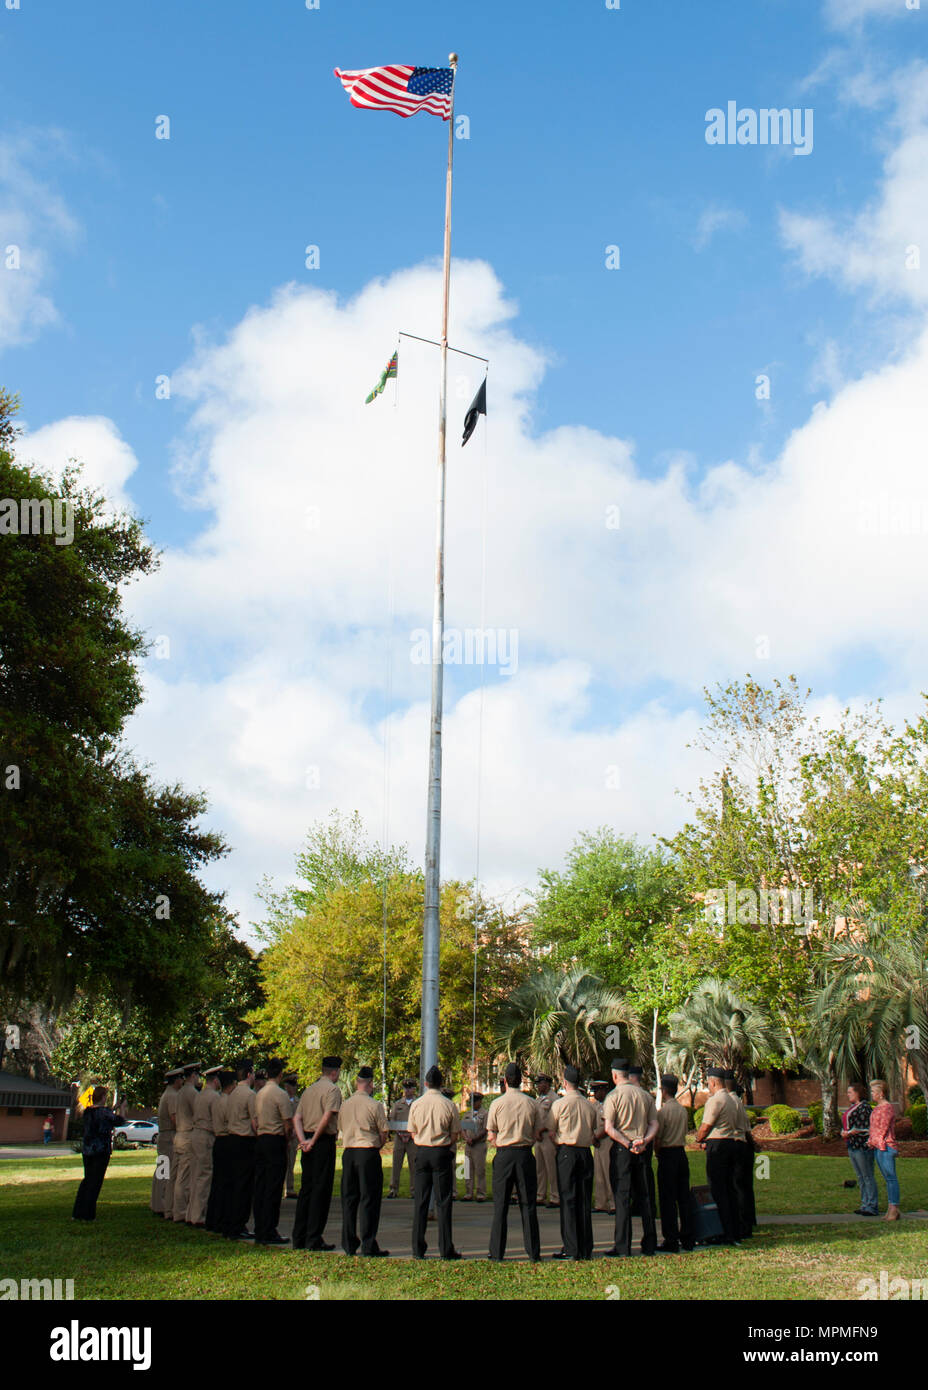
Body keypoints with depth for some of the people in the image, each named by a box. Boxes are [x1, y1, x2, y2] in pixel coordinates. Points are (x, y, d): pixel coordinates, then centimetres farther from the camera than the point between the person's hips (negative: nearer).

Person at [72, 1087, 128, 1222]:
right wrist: (122, 1107, 12)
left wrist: (116, 1109, 25)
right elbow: (120, 1121, -4)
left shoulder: (87, 1111, 6)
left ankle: (77, 1213, 19)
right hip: (101, 1150, -7)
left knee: (87, 1179, 18)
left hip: (86, 1149, 7)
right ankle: (87, 1215, 3)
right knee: (95, 1182, 1)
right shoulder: (104, 1111, -16)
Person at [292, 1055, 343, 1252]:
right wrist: (313, 1141, -12)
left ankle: (299, 1238, 15)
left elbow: (296, 1118, 9)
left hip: (308, 1143, 8)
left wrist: (303, 1140, -1)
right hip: (324, 1142, -8)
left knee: (306, 1189, 12)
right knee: (321, 1190, -3)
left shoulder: (309, 1089, 16)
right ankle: (314, 1239, -3)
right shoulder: (332, 1089, -8)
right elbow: (327, 1117, -19)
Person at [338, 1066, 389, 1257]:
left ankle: (349, 1244, 14)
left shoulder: (345, 1105, 7)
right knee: (369, 1199, -1)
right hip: (368, 1153, -5)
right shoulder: (374, 1105, -9)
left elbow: (341, 1129, 14)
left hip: (348, 1152, 5)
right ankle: (368, 1246, -2)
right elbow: (383, 1134, -5)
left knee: (348, 1198, 11)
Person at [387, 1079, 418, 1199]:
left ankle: (414, 1190, 6)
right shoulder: (397, 1104, 15)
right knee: (395, 1163, -2)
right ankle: (393, 1189, 4)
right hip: (398, 1136, 2)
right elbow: (392, 1120, 10)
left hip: (413, 1138, -2)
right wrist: (398, 1132, -6)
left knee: (414, 1164, -1)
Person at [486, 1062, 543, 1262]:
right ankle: (533, 1252, 7)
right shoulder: (532, 1103, 0)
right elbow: (537, 1134, 4)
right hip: (525, 1154, 2)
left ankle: (497, 1252, 5)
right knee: (528, 1204, 7)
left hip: (504, 1155, -1)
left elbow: (491, 1137, -2)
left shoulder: (497, 1103, -4)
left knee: (500, 1204, 4)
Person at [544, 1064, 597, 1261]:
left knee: (568, 1200, -1)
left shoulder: (560, 1103, -6)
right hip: (586, 1153, 4)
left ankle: (571, 1248, -2)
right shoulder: (590, 1105, 5)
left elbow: (550, 1131, -2)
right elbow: (597, 1132, 11)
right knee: (585, 1201, 8)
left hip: (566, 1153, -4)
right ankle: (586, 1249, 11)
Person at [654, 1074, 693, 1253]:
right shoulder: (683, 1110, 9)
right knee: (684, 1197, 10)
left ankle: (671, 1240, -1)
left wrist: (657, 1152, 4)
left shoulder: (663, 1111, -12)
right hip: (682, 1152, 7)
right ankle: (687, 1239, 13)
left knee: (667, 1199, -2)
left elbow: (657, 1138, -12)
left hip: (667, 1154, -7)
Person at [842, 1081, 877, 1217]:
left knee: (867, 1177, -5)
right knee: (860, 1177, 13)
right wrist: (843, 1132, 4)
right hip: (852, 1147, 10)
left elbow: (867, 1128, -17)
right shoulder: (852, 1107, 18)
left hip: (863, 1146, -10)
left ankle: (872, 1207, -1)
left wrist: (850, 1133, -16)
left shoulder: (864, 1107, -12)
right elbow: (847, 1125, 24)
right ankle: (865, 1204, 18)